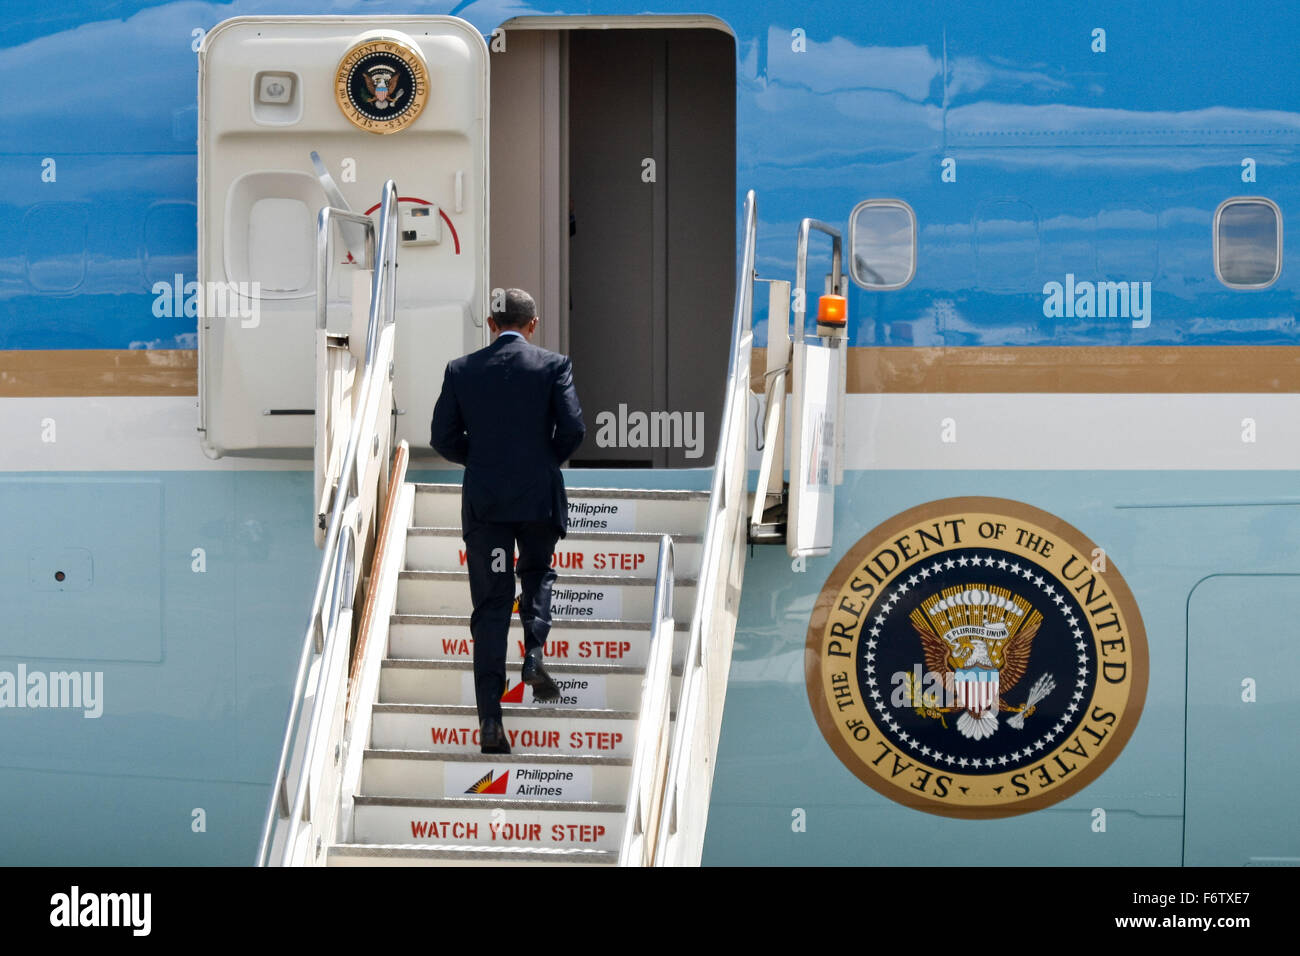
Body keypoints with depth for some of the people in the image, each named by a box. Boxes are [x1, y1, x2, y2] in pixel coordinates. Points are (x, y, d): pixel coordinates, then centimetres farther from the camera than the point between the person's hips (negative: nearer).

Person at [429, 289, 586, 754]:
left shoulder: (461, 369, 2)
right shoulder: (553, 365, -3)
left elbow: (443, 437, 1)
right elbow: (573, 429, -9)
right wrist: (548, 458, 11)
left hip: (483, 500, 1)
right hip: (539, 494, -1)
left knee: (490, 606, 4)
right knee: (537, 574, 26)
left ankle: (490, 719, -1)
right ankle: (534, 654, 0)